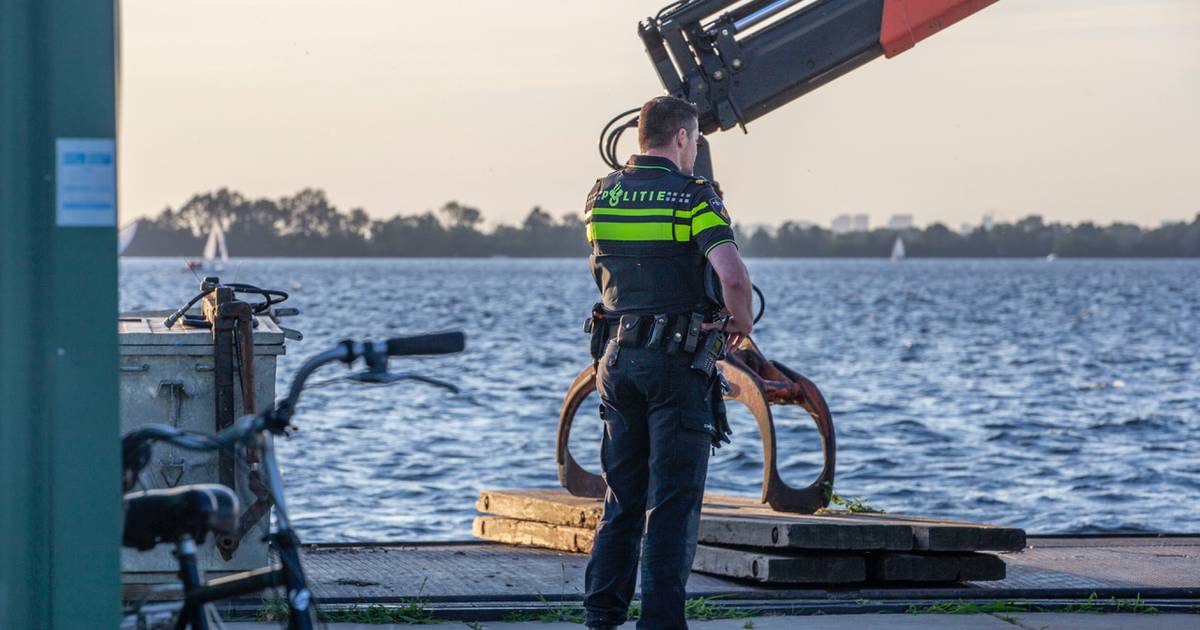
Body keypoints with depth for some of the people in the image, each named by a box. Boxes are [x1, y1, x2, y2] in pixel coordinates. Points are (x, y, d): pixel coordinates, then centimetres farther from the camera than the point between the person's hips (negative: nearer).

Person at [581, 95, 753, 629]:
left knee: (622, 493, 15)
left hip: (617, 356, 5)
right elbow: (733, 276, -23)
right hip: (678, 362, -5)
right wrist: (742, 322, -4)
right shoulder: (695, 199, -10)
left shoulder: (601, 196, 7)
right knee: (674, 499, -1)